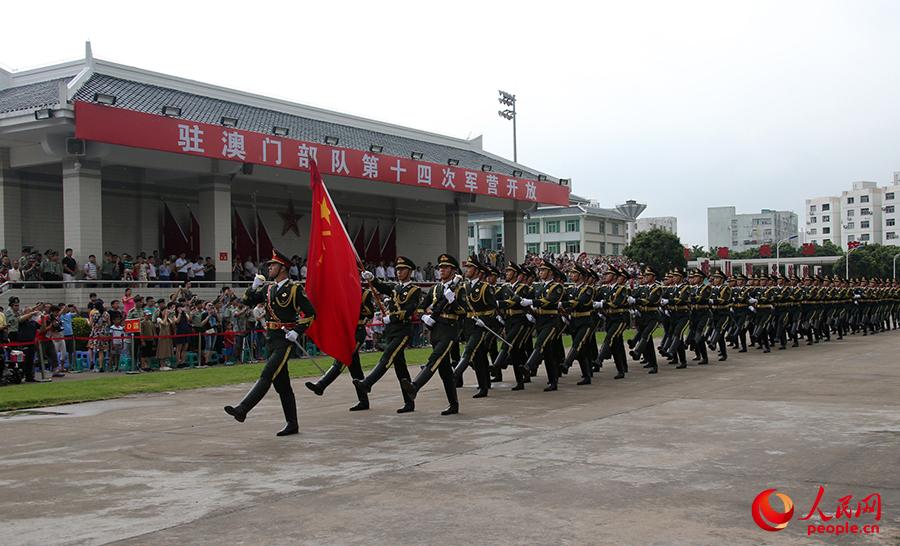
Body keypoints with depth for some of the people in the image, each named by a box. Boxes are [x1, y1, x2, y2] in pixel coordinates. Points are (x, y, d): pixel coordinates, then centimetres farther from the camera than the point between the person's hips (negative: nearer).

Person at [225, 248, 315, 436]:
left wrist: (297, 332, -17)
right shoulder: (268, 287, 12)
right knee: (282, 384, 9)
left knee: (267, 375, -16)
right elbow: (247, 301, 18)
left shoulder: (295, 289, -7)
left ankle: (242, 410, -22)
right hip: (271, 338, 8)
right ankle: (292, 425, 15)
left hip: (285, 339, -8)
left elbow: (310, 313, -8)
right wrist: (254, 287, 1)